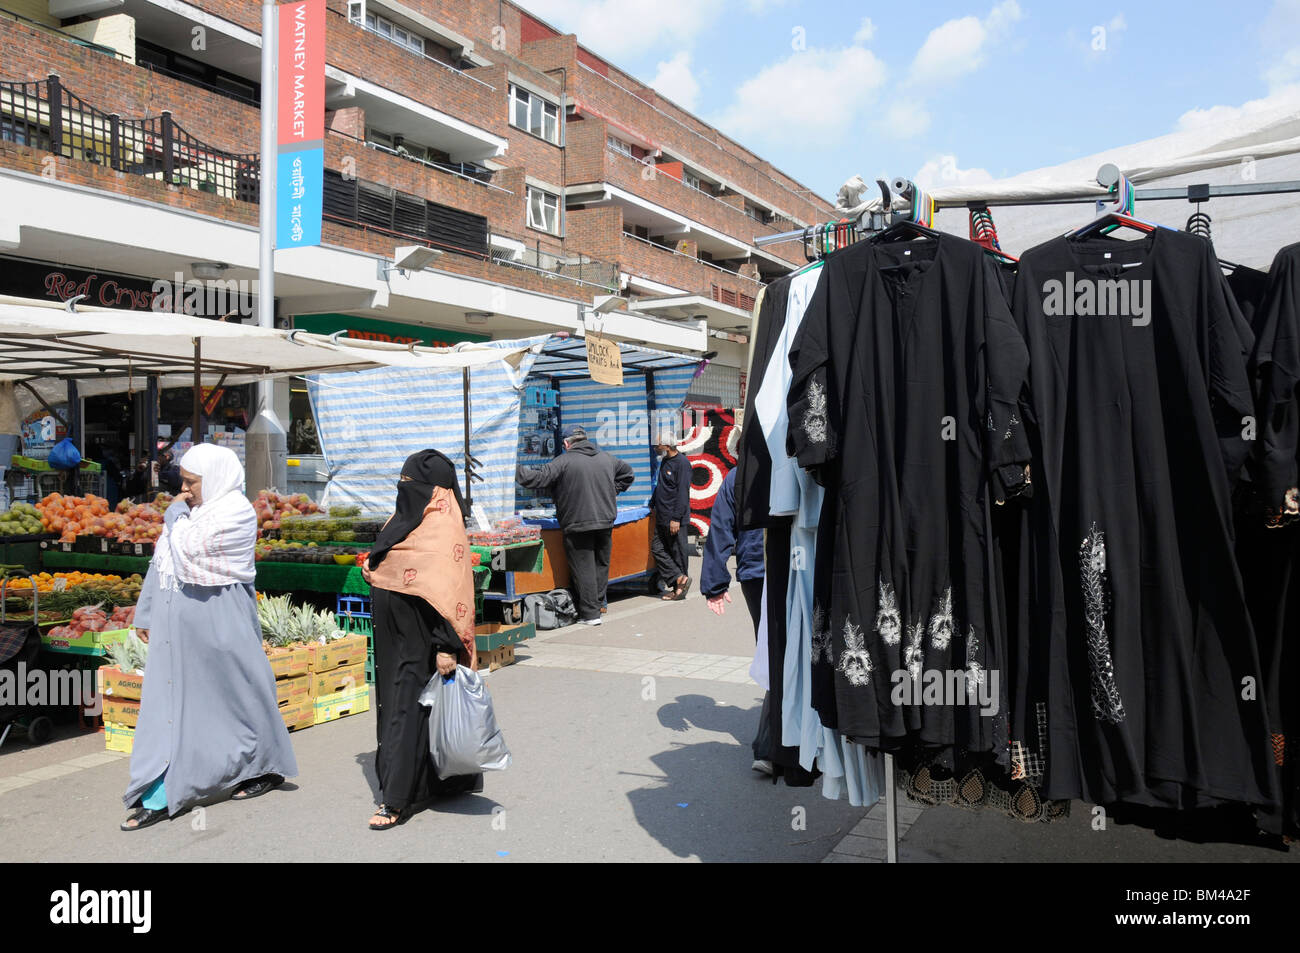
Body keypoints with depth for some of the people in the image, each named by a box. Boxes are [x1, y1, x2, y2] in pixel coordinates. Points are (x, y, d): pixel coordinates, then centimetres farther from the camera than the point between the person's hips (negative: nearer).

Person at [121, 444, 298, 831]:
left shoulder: (235, 512, -13)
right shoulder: (189, 512, 11)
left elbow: (188, 550, -25)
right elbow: (161, 563, 17)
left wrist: (176, 515, -9)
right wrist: (146, 613, 17)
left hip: (217, 625, -7)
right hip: (177, 627, 7)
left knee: (238, 695, 6)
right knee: (168, 704, 5)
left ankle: (266, 769, 27)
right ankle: (159, 797, 9)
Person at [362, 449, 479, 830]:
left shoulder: (443, 527, -17)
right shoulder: (405, 517, 11)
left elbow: (452, 590, -21)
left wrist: (448, 647, -24)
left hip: (421, 638, -9)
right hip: (394, 634, 9)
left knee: (409, 706, -4)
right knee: (395, 700, 14)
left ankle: (398, 798, 3)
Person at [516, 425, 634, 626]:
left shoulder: (564, 461, -9)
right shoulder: (607, 458, 12)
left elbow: (538, 478, -11)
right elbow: (628, 474, 27)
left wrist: (517, 470, 3)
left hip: (578, 524, -5)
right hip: (605, 522, 5)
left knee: (583, 568, 1)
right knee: (601, 564, 17)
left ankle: (590, 613, 3)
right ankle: (598, 603, 26)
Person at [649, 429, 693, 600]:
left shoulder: (682, 463, -14)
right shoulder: (665, 461, 14)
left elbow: (683, 493, -18)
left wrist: (676, 518, -21)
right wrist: (652, 505, 29)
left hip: (675, 519, -9)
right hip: (662, 518, 9)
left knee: (677, 553, -1)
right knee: (657, 549, 3)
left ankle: (679, 587, 7)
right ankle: (680, 579, 4)